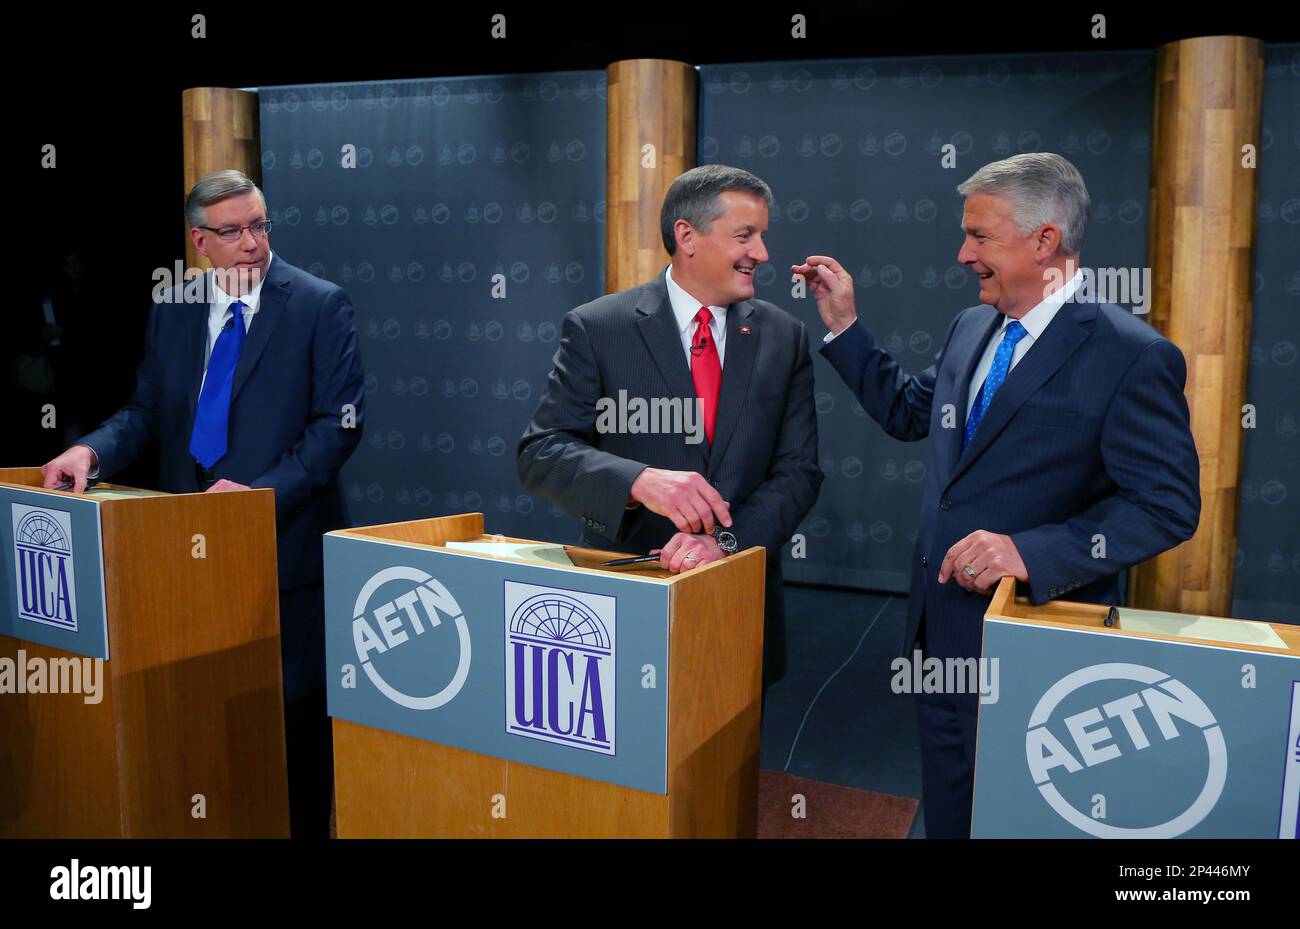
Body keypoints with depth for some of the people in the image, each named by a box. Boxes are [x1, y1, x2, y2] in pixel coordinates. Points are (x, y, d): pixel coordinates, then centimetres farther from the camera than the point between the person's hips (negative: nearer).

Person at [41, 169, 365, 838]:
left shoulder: (319, 305, -4)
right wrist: (94, 450, -6)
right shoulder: (171, 309, 11)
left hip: (285, 543, -4)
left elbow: (337, 423, -10)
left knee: (296, 708, 6)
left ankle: (305, 826, 23)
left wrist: (263, 493, -18)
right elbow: (148, 409, 13)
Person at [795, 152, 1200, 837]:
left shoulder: (1134, 356, -17)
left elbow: (1168, 504, -18)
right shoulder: (970, 329, 6)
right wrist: (844, 325, 13)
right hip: (938, 628, 7)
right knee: (945, 813, 21)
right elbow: (909, 411, 18)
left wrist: (1033, 550, -28)